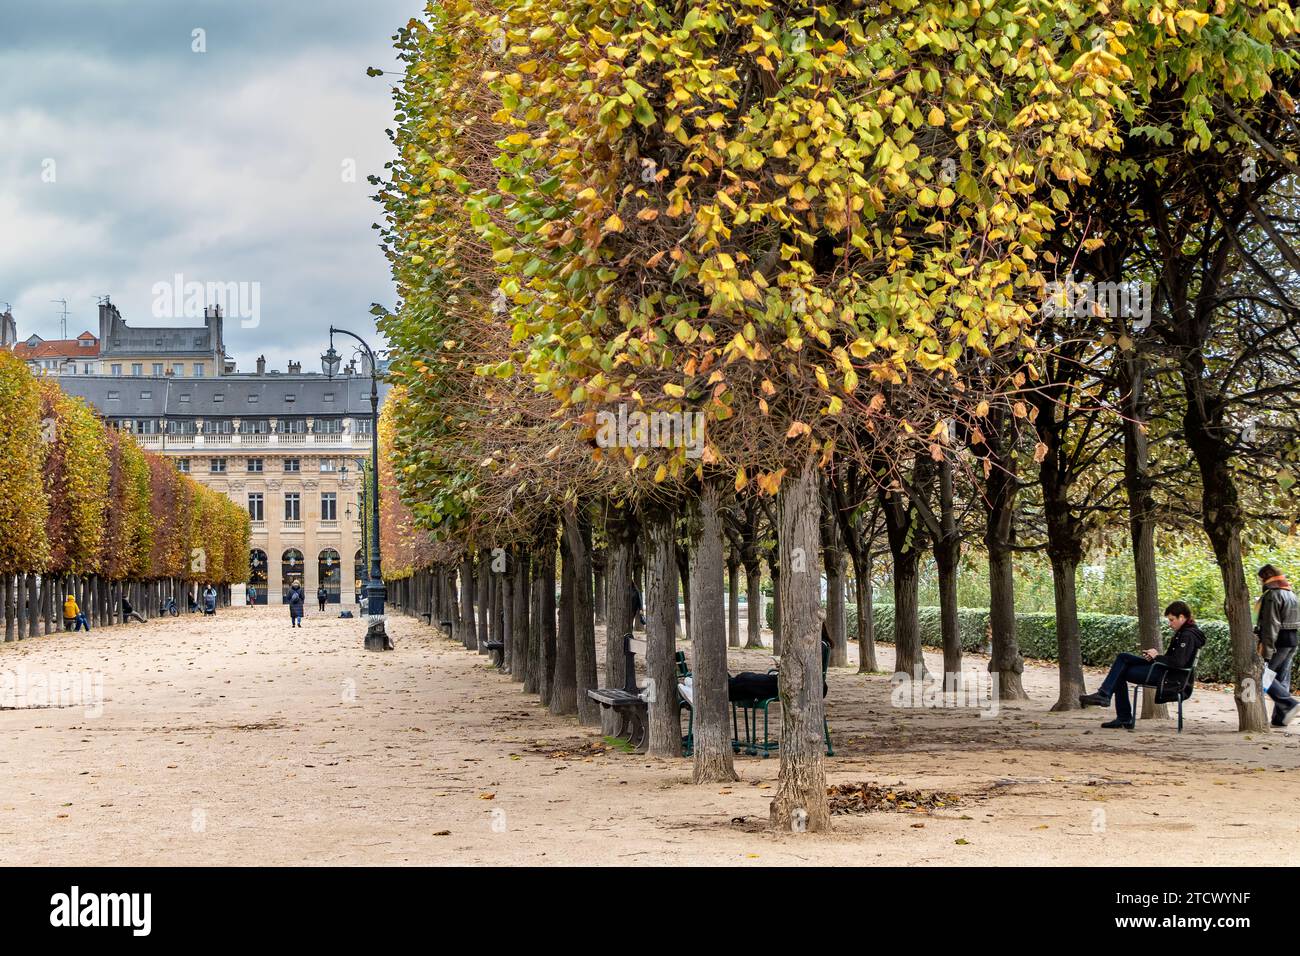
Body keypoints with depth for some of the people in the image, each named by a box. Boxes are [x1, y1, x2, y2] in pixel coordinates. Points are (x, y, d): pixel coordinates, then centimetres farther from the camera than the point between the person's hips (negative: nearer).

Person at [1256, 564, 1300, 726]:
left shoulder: (1272, 595, -13)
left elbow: (1270, 626, -19)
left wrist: (1266, 653, -20)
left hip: (1278, 642, -9)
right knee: (1282, 679, 11)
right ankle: (1280, 719, 10)